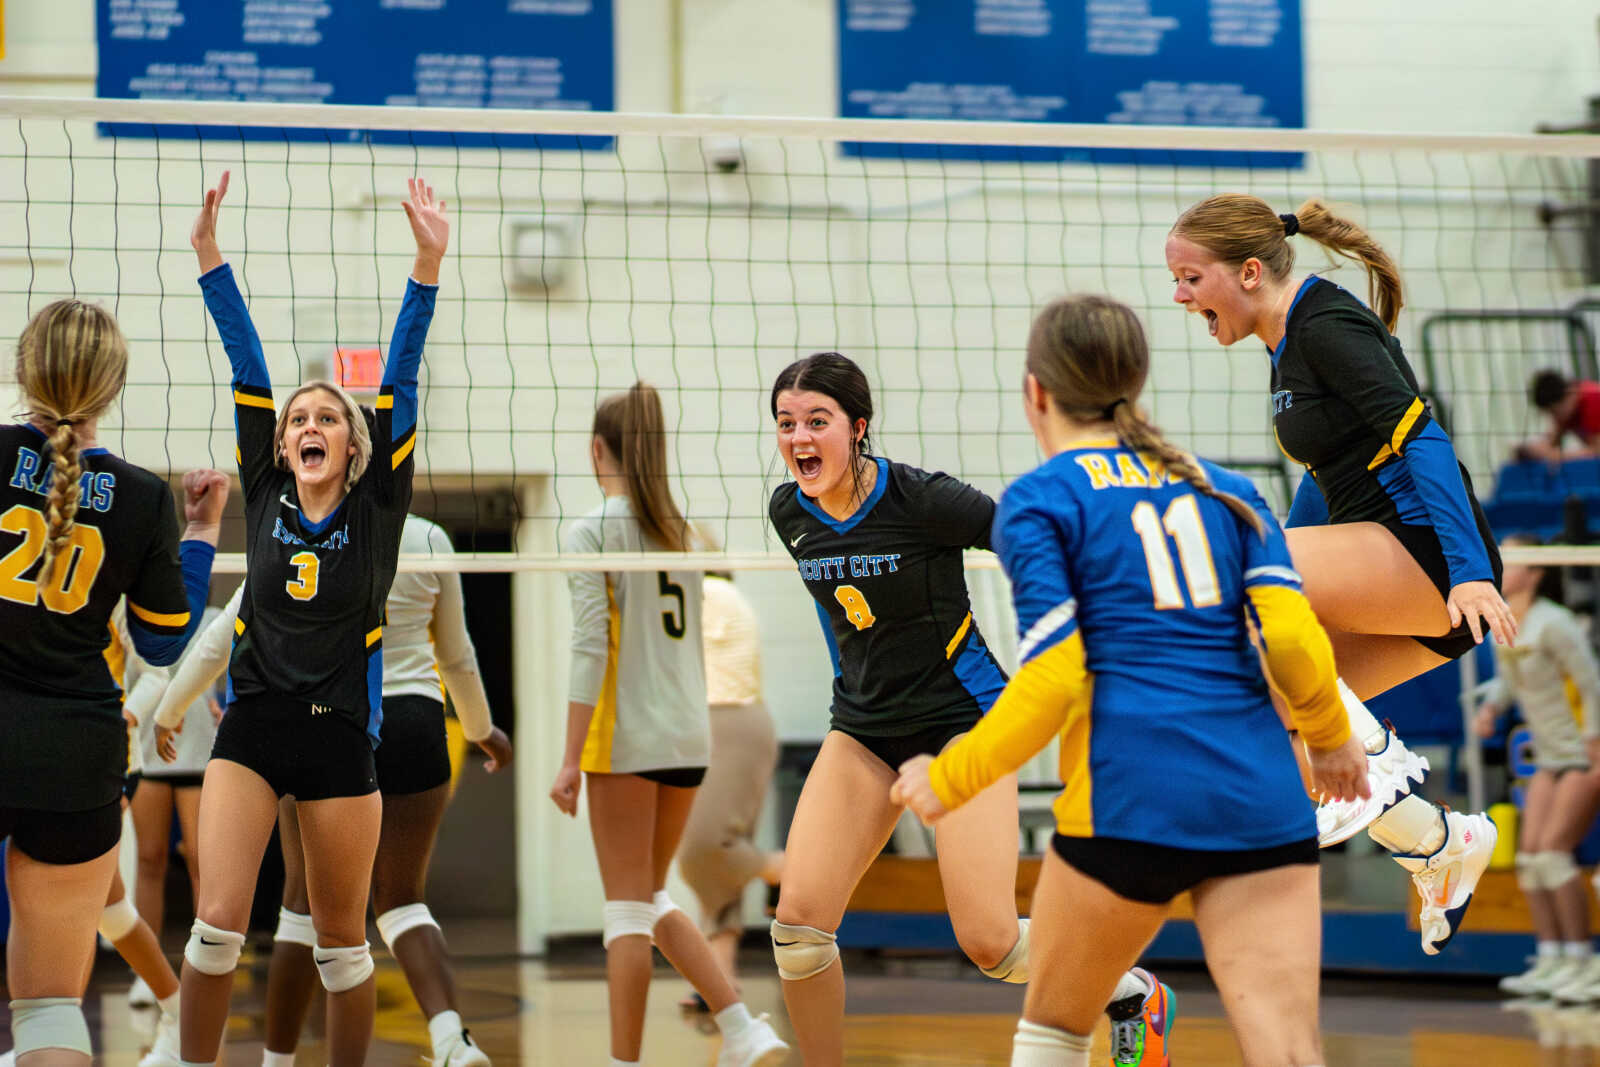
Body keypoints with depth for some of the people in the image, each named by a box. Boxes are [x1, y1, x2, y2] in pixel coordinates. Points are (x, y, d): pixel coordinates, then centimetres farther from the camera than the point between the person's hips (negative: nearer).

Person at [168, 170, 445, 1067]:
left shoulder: (378, 509, 3)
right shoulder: (266, 498, 7)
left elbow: (403, 379, -6)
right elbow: (247, 363, 1)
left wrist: (429, 264, -14)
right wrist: (209, 254, -1)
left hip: (341, 735, -1)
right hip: (251, 729, 1)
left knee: (343, 942, 5)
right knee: (219, 923, -11)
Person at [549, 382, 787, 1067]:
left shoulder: (591, 533, -8)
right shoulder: (679, 528, 11)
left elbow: (590, 647, -15)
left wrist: (571, 758, -15)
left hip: (626, 737, -6)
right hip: (689, 735, 6)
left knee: (628, 909, 0)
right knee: (651, 901, 16)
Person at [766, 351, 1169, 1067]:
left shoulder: (922, 501, -21)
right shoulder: (789, 512, -2)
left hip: (962, 718, -5)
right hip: (862, 732, 5)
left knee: (988, 941, -11)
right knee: (798, 919, -12)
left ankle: (1134, 995, 16)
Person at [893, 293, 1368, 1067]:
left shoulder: (1037, 501, 5)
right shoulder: (1224, 488, 19)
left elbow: (1053, 682, -6)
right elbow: (1292, 638, 5)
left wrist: (947, 782, 6)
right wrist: (1330, 735, 24)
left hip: (1129, 797, -3)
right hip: (1262, 797, 3)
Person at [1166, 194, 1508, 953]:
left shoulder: (1327, 326, -14)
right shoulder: (1291, 341, 15)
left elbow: (1423, 441, -22)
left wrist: (1470, 570, -29)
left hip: (1431, 560, -10)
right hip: (1399, 580, 10)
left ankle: (1370, 757, -19)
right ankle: (1441, 844, 15)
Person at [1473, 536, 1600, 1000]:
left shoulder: (1552, 625, -19)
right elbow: (1507, 678, 19)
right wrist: (1491, 706, -2)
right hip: (1551, 757, 8)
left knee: (1553, 850, -16)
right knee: (1529, 853, 0)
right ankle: (1551, 961, 3)